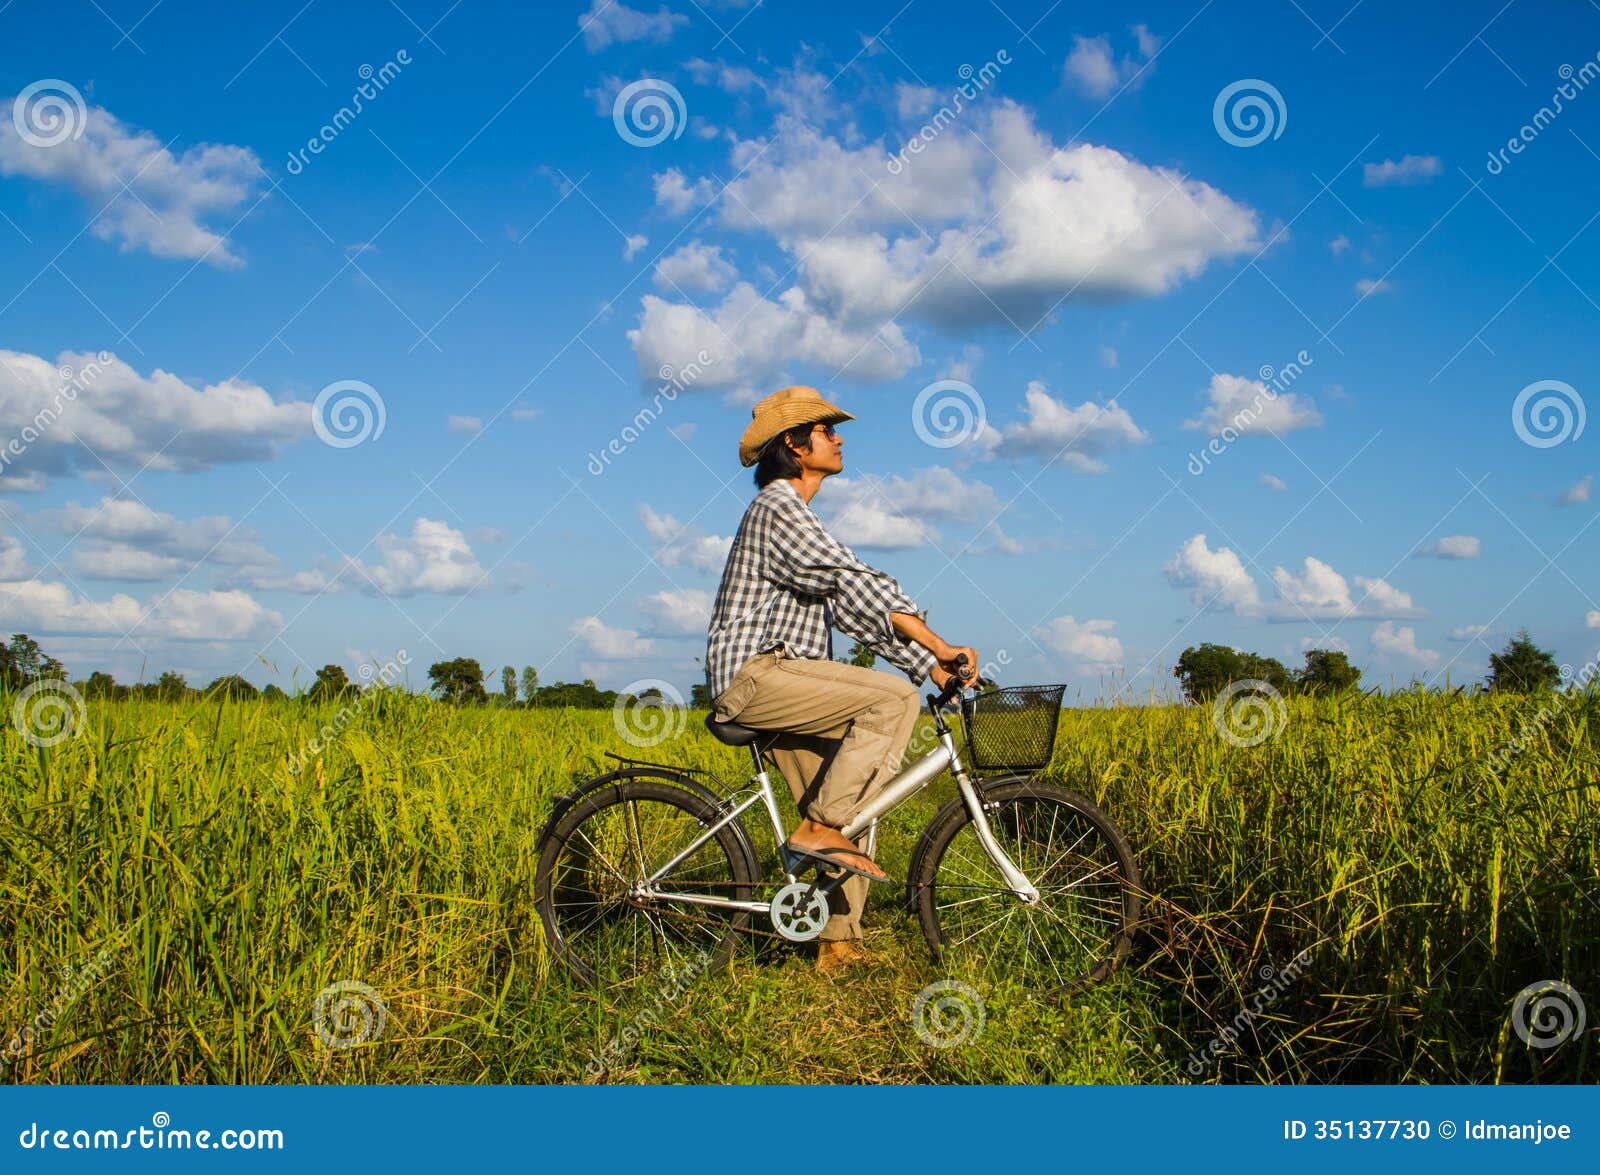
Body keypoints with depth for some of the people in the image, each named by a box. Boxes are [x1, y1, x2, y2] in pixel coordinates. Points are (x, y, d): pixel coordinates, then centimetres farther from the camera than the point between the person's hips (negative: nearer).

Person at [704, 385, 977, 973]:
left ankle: (839, 946, 11)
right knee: (893, 699, -22)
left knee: (853, 803, 7)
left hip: (775, 684, 10)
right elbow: (860, 584, -18)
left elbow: (851, 604, 20)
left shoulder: (797, 517, 24)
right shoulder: (778, 509, -9)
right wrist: (940, 646, -19)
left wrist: (930, 665, 12)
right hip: (756, 674, -10)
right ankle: (819, 828, -18)